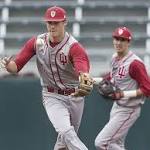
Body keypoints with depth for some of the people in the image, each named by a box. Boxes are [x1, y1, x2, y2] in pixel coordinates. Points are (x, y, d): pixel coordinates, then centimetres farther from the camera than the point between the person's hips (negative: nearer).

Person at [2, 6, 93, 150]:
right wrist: (8, 65, -35)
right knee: (67, 132, -22)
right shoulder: (36, 42, -9)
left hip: (75, 97, 0)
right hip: (52, 96, 0)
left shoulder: (74, 47, -21)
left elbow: (83, 71, -40)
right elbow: (16, 66, -10)